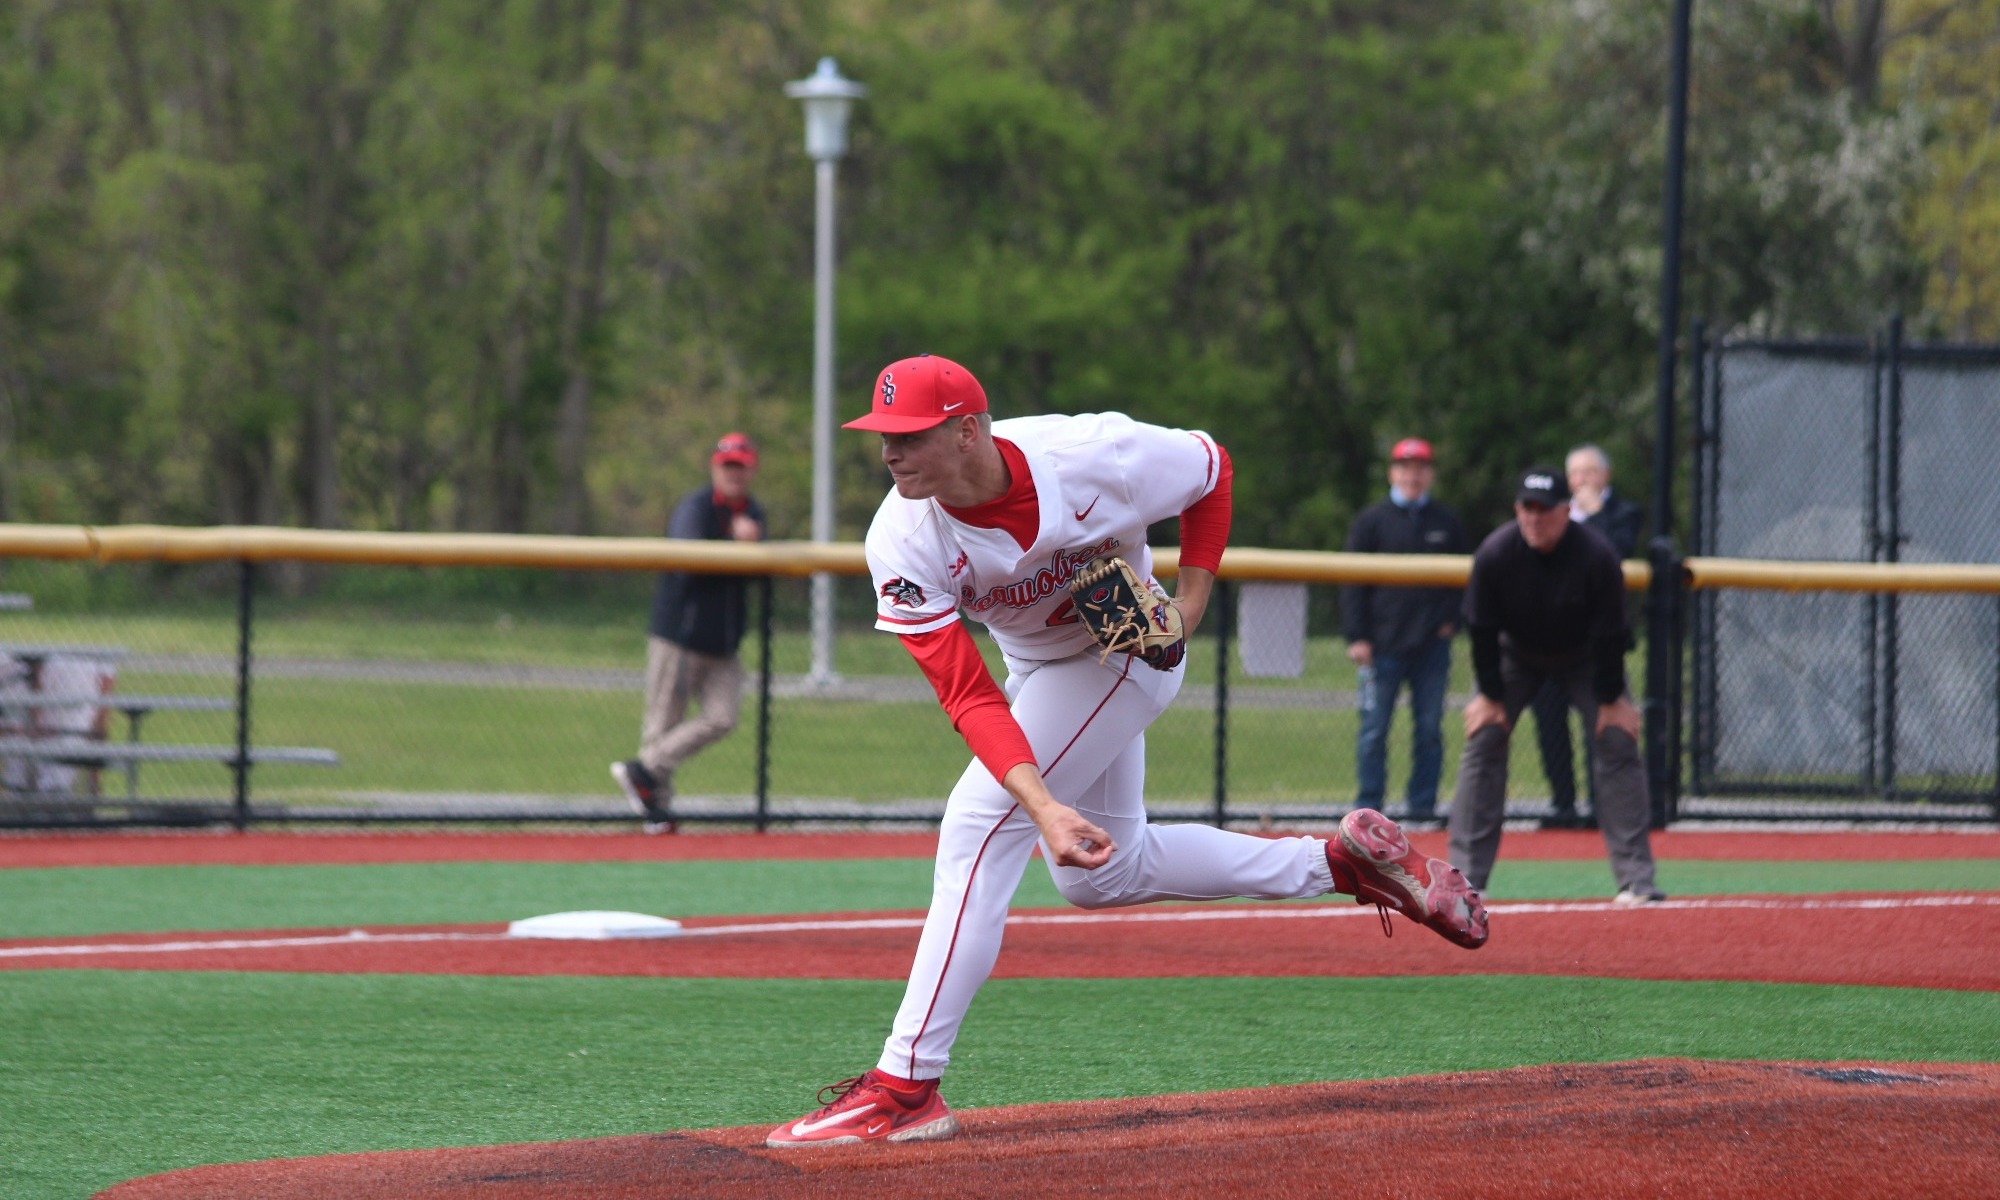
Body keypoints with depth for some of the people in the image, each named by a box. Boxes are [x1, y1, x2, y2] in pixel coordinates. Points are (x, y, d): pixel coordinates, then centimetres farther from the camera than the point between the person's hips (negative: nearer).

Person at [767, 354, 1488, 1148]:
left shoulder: (1095, 458, -32)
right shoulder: (902, 544, -26)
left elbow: (1212, 468, -9)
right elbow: (967, 696, -31)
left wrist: (1190, 603, -18)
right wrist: (1044, 806, -46)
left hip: (1129, 652, -6)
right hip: (1036, 668, 6)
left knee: (977, 825, -18)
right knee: (1100, 873, 16)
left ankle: (904, 1088, -19)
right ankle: (1344, 861, 27)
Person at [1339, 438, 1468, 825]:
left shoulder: (1447, 524, 11)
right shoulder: (1372, 521, 4)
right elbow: (1353, 584, 2)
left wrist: (1450, 620, 3)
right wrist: (1356, 637, -6)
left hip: (1432, 644, 2)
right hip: (1384, 644, -2)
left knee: (1430, 728, 2)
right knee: (1374, 728, -2)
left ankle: (1423, 804, 8)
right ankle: (1368, 805, 2)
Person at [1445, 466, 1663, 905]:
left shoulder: (1597, 556, -30)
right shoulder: (1494, 553, -28)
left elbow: (1610, 634, -20)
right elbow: (1481, 628, -16)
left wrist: (1611, 699, -16)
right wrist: (1489, 695, -12)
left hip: (1584, 656, -1)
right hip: (1515, 653, 1)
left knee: (1617, 745, -11)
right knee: (1483, 740, -10)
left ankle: (1636, 878, -7)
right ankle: (1465, 876, -5)